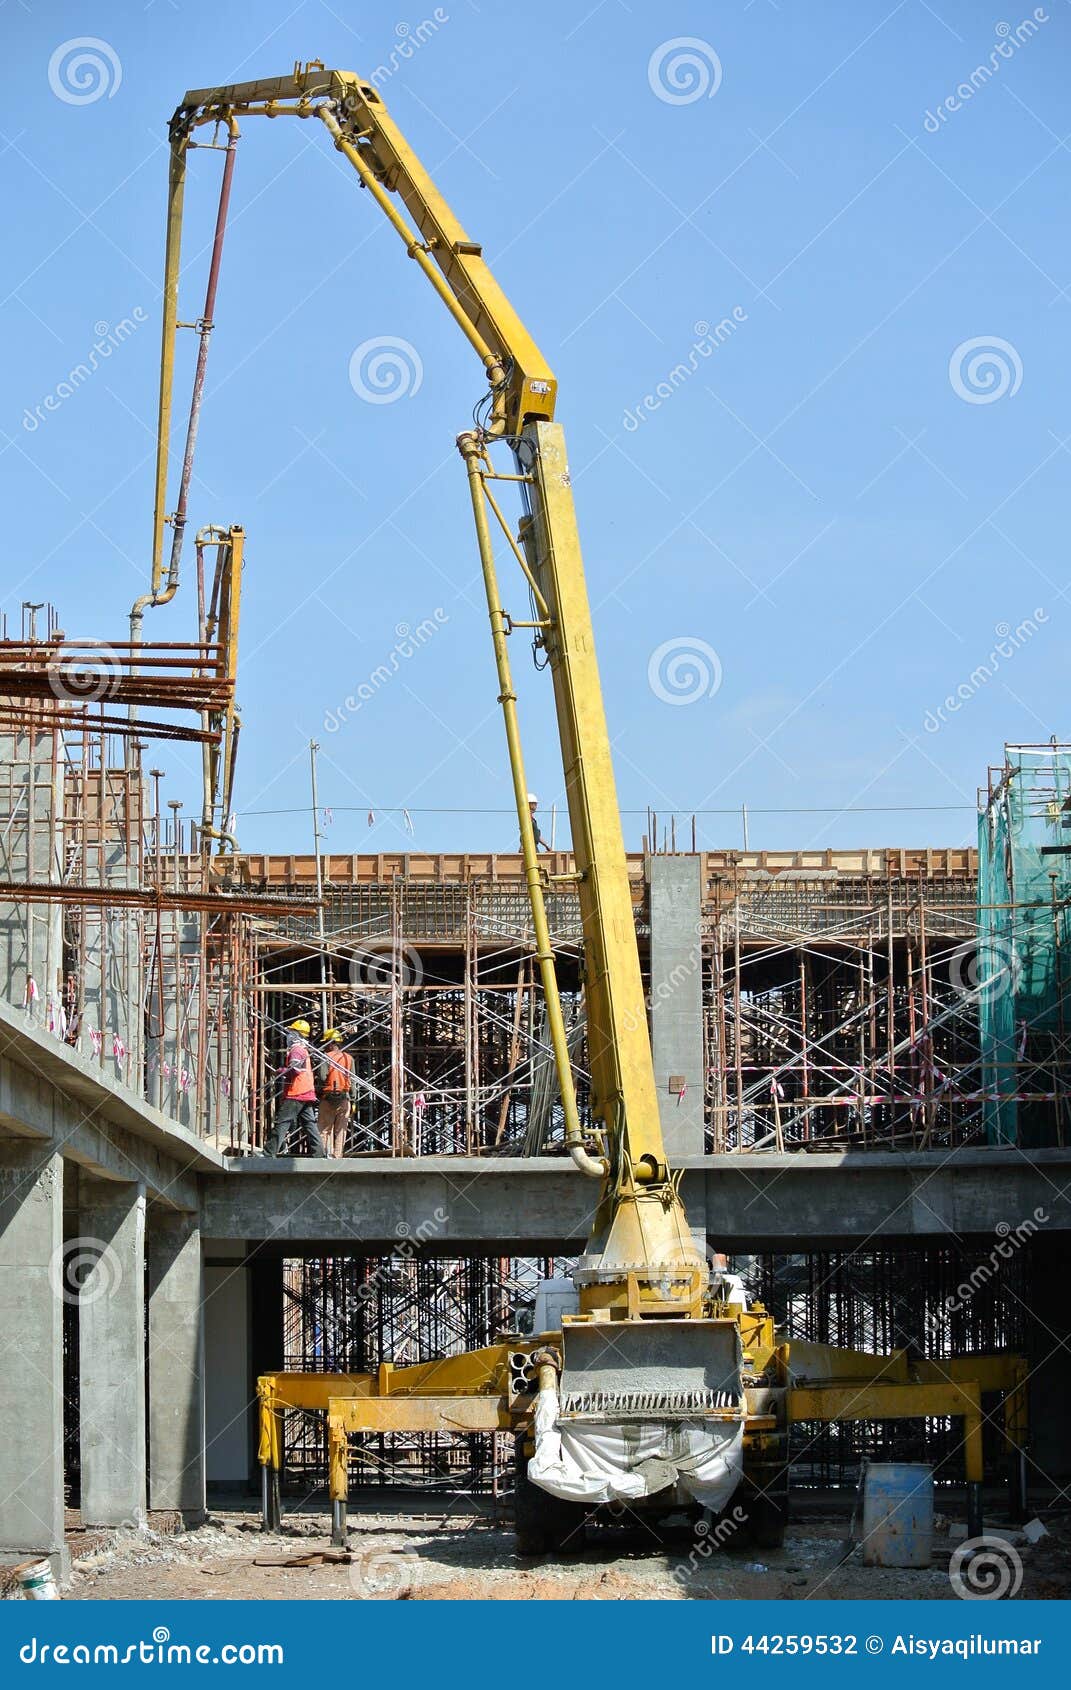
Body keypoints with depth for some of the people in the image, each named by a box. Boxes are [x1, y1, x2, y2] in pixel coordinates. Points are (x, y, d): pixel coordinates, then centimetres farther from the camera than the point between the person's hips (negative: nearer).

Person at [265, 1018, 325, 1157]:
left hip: (295, 1095, -9)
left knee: (281, 1124, -8)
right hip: (308, 1095, 9)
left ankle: (269, 1153, -10)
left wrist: (281, 1071, -11)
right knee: (309, 1125, 8)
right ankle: (318, 1154, 4)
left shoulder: (296, 1049, -10)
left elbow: (294, 1069, -25)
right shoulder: (304, 1049, 20)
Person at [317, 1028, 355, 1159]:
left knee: (325, 1129, 2)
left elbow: (322, 1077, -14)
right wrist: (353, 1100, 8)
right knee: (341, 1130, 6)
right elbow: (352, 1081, 5)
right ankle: (338, 1156, 3)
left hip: (327, 1096, -3)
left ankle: (326, 1154, -4)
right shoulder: (349, 1058, 7)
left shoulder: (326, 1056, -4)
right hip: (344, 1098, 3)